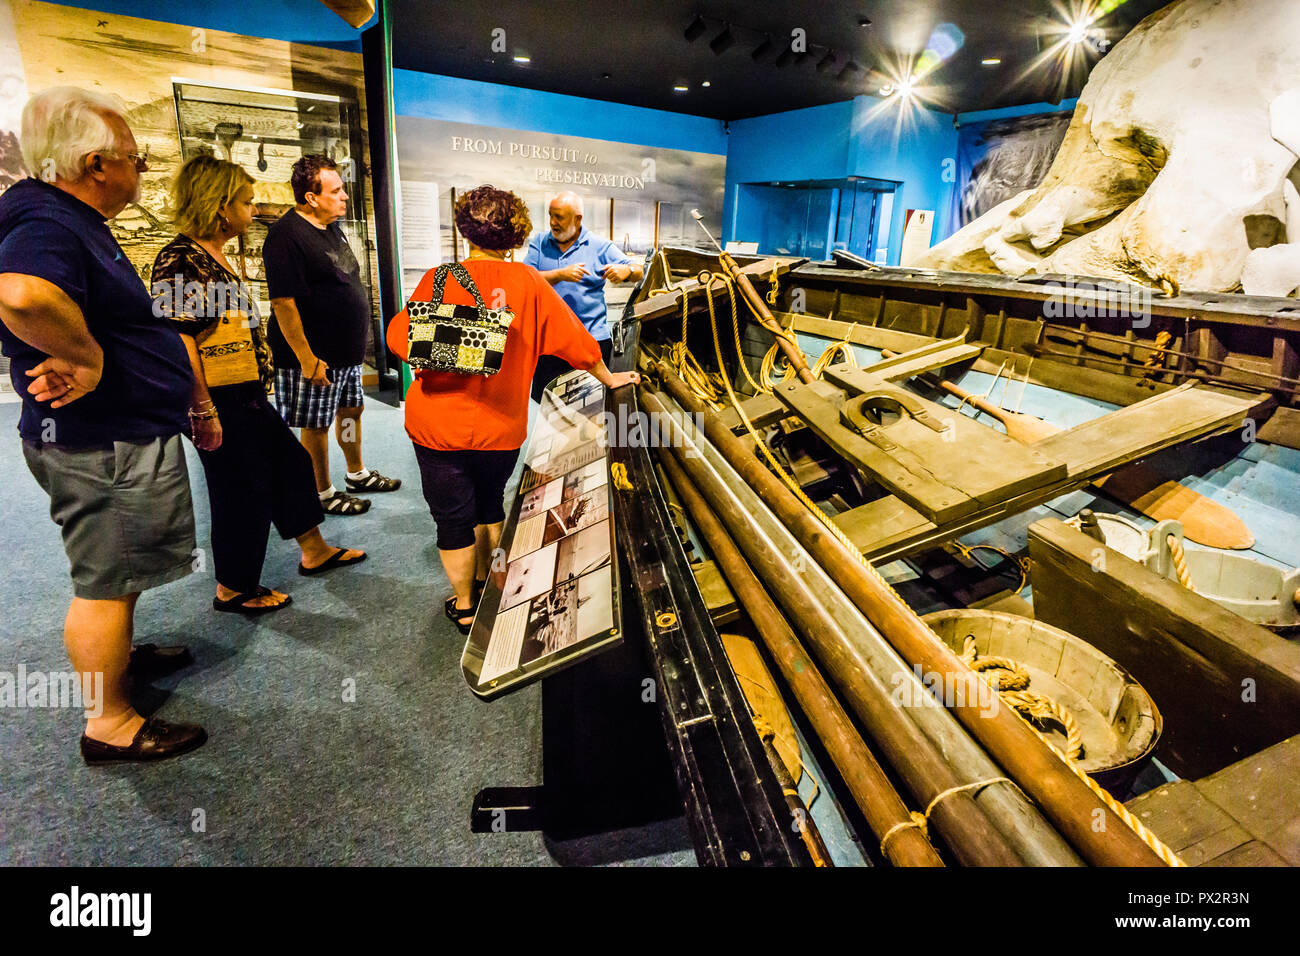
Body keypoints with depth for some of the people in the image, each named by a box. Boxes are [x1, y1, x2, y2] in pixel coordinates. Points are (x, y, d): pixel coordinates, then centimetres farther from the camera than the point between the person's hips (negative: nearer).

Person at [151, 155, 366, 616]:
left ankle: (313, 551, 35)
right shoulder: (179, 261, -18)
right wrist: (203, 412, -23)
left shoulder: (216, 257, 13)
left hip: (248, 396, 10)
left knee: (292, 463, 18)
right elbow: (178, 342, -23)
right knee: (243, 492, 1)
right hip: (220, 404, -10)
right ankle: (234, 590, 21)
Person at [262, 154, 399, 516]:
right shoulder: (286, 236, -19)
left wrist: (356, 341, 21)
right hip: (316, 356, -9)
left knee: (351, 409, 20)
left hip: (346, 349, 9)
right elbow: (283, 303, -23)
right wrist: (306, 359, -25)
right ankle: (323, 494, 18)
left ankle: (358, 474, 38)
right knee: (317, 425, 3)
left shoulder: (332, 227, 10)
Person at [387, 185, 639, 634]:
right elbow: (570, 336, -1)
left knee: (453, 517, 13)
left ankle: (464, 607, 27)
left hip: (440, 424, -2)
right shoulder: (527, 282, -7)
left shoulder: (438, 280, -11)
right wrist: (608, 378, 11)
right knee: (489, 503, 25)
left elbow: (400, 338, -9)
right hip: (501, 425, 2)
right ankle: (485, 581, 43)